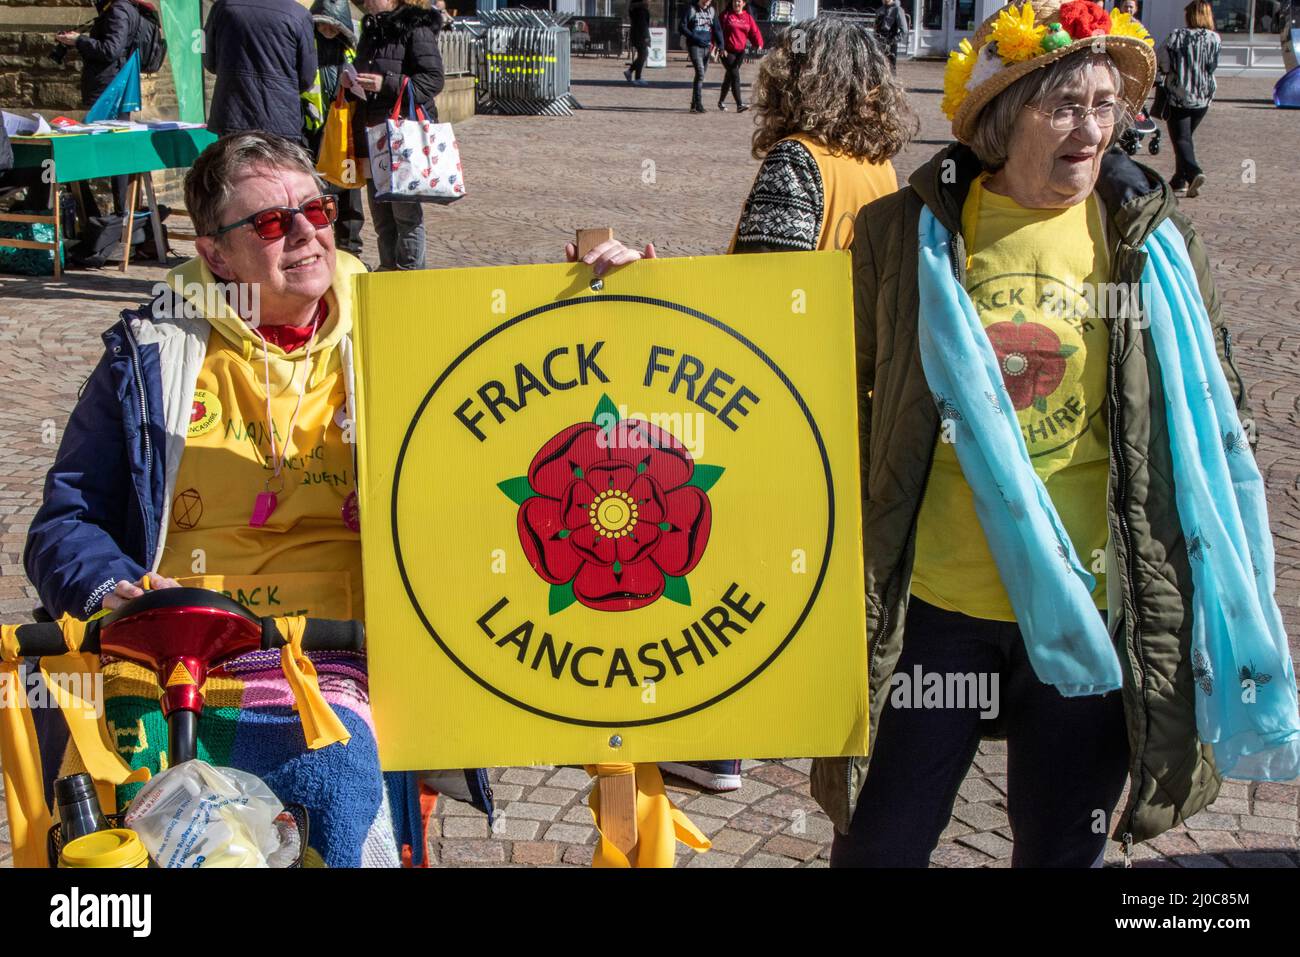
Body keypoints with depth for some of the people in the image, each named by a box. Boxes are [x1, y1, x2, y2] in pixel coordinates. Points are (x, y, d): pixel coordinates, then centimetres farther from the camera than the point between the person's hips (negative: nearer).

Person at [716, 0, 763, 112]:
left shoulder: (748, 17, 8)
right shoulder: (726, 15, -3)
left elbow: (754, 32, 4)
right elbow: (718, 31, -6)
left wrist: (758, 44, -13)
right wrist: (720, 47, -15)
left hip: (740, 52, 5)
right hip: (728, 52, -5)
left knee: (729, 77, 16)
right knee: (735, 77, -14)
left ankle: (721, 101, 32)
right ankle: (739, 104, -17)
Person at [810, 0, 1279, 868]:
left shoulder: (1156, 240, -1)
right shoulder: (903, 232, -4)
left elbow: (1216, 427, 7)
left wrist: (1218, 594, 6)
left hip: (1093, 613, 1)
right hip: (933, 601, 0)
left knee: (1065, 848, 16)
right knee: (879, 844, 12)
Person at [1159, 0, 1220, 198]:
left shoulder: (1176, 36, -8)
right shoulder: (1214, 38, -4)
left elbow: (1162, 64, -8)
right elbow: (1212, 67, -6)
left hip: (1178, 95, -3)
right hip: (1203, 97, 3)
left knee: (1181, 138, -4)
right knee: (1187, 136, 20)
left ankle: (1193, 171, -29)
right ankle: (1180, 180, 23)